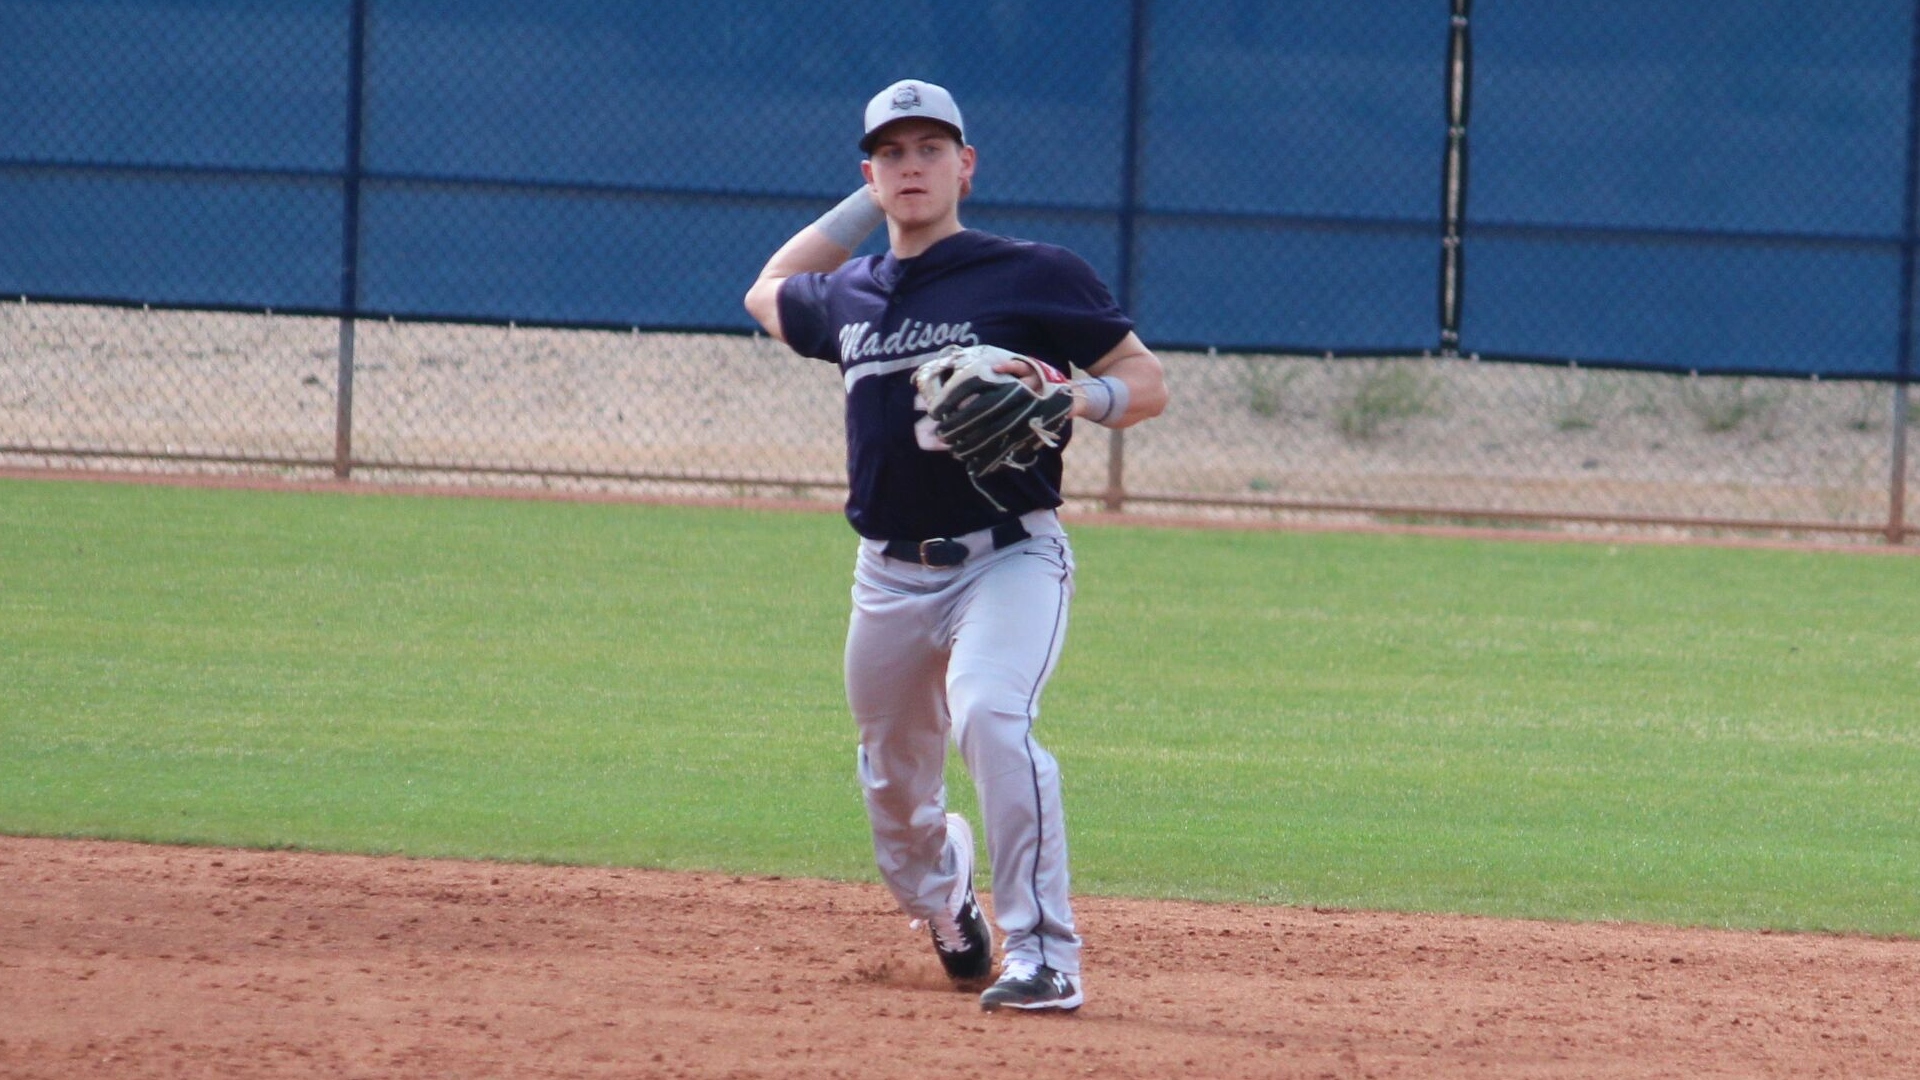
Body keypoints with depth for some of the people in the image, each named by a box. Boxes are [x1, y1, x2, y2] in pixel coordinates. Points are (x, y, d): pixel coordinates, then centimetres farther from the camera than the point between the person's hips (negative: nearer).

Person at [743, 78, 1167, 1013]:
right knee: (894, 787, 13)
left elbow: (1146, 382, -2)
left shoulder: (1033, 276, -5)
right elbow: (767, 294, 34)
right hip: (889, 576, 6)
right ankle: (949, 918, 44)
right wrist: (864, 206, 25)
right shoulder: (847, 297, 11)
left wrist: (1072, 398, -24)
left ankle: (1044, 958, -29)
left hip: (1009, 558, -6)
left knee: (990, 718, -30)